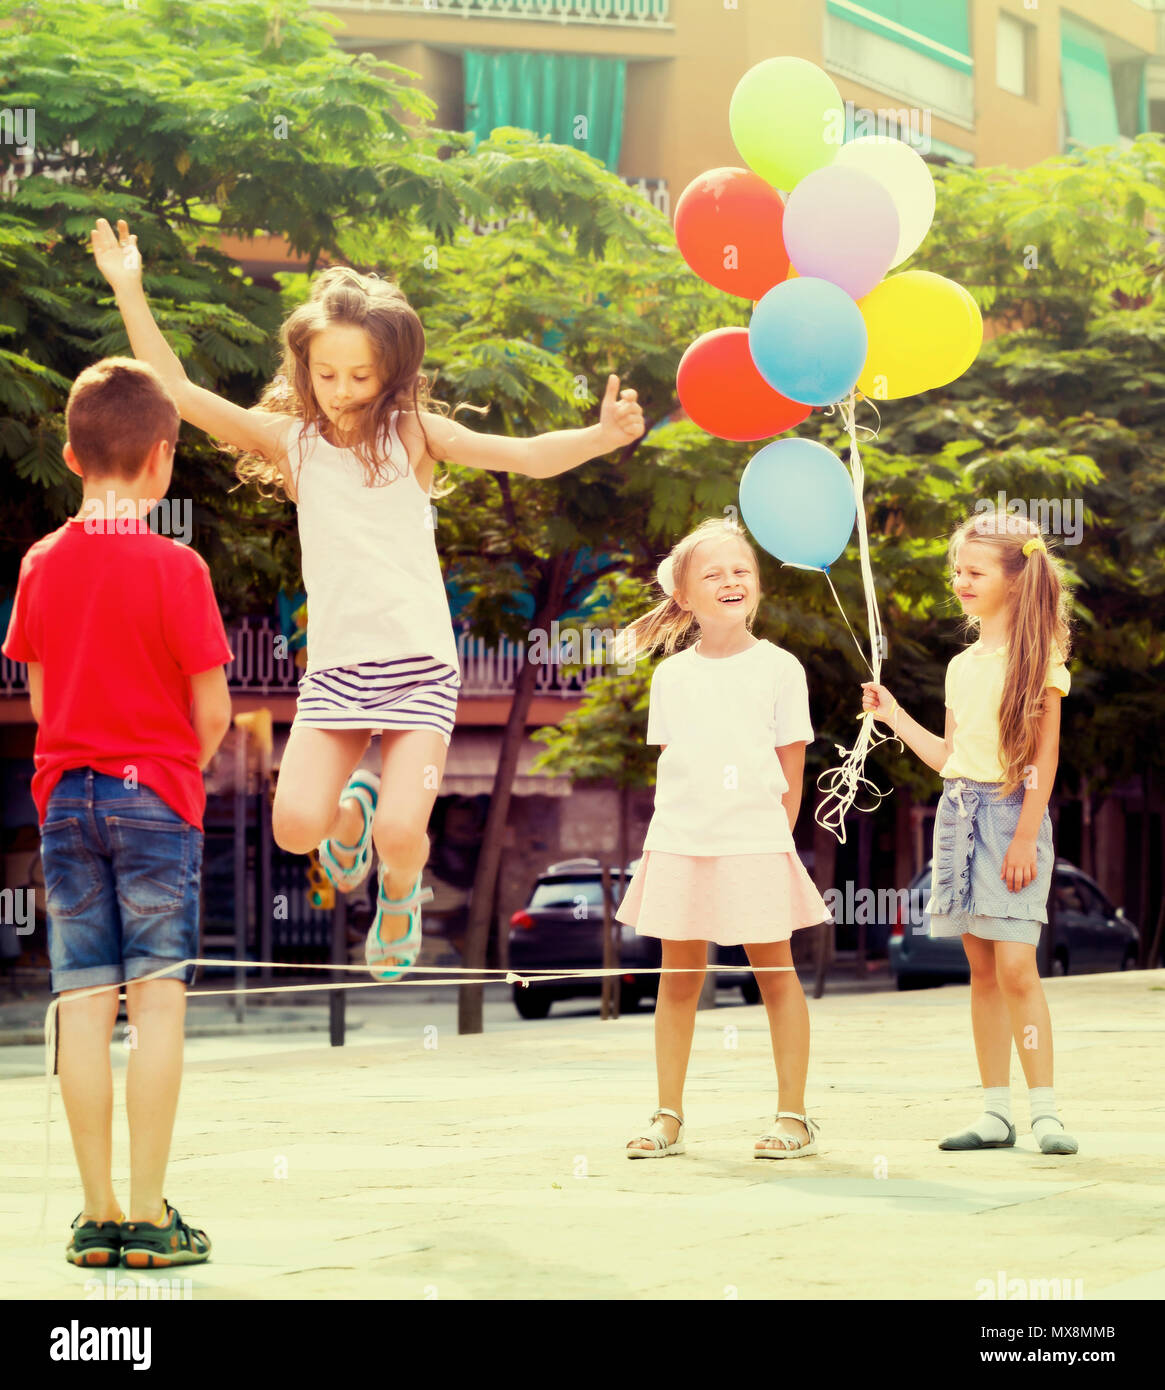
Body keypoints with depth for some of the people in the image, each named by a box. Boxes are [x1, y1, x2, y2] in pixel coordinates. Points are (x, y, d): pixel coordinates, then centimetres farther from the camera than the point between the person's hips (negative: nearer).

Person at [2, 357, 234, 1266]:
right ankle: (149, 1215, -3)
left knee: (82, 1005, 4)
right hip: (155, 791, -4)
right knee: (157, 1000, -2)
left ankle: (97, 1213, 6)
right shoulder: (174, 568, -10)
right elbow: (213, 713, -7)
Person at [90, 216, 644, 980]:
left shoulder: (413, 434, 3)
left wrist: (601, 436, -22)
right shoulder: (291, 439, 7)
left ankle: (401, 896, 22)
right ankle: (353, 806, 21)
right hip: (334, 666, 2)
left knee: (400, 833, -17)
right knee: (296, 825, -17)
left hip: (419, 665, -2)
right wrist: (129, 291, -3)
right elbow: (178, 391, 3)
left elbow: (528, 456, -4)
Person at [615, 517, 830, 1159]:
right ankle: (668, 1118, 13)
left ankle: (793, 1116, 9)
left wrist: (772, 839, -3)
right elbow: (669, 763, 11)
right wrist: (681, 826, 0)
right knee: (678, 975, 6)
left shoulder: (779, 667, 2)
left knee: (775, 973, 2)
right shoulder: (671, 675, 8)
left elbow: (791, 769, 2)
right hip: (679, 842, 3)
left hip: (755, 842, -2)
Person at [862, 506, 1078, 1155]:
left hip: (1013, 812, -7)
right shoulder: (962, 667, 16)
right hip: (959, 811, 7)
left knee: (1015, 966, -13)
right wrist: (893, 714, 17)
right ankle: (997, 1112, 8)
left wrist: (1025, 836, -15)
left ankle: (1046, 1111, -9)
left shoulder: (1038, 658, -5)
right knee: (983, 969, 6)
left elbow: (1045, 757, -9)